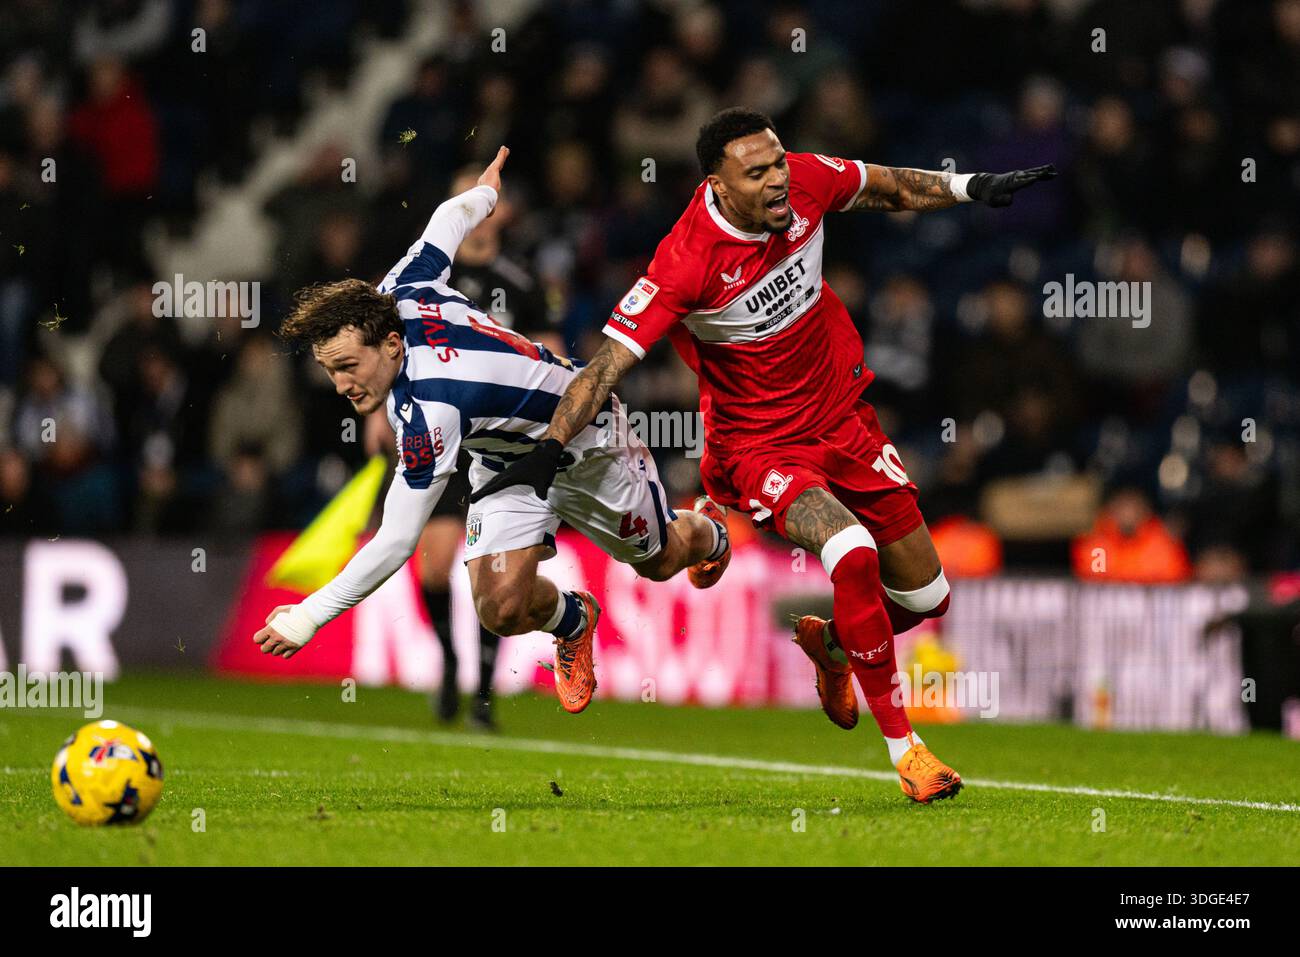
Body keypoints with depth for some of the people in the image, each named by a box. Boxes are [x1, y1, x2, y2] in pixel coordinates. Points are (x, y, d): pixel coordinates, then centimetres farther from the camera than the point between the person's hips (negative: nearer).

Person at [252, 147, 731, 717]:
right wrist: (486, 190, 19)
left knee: (659, 562, 22)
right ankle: (572, 621, 23)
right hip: (505, 458, 6)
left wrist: (309, 617, -42)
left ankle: (706, 532, 59)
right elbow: (449, 220, -5)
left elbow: (396, 543, -43)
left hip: (585, 438, -6)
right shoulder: (402, 293, -25)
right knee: (502, 609, -13)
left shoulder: (428, 411, -45)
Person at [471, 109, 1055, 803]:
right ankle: (901, 745, -19)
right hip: (760, 447, -6)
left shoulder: (806, 182, -12)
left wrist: (972, 187, 10)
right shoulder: (687, 263, -27)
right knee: (853, 554, -32)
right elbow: (610, 361, -26)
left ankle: (830, 644, 43)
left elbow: (887, 187, 10)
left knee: (925, 595, 9)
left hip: (844, 420, 6)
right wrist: (548, 451, -32)